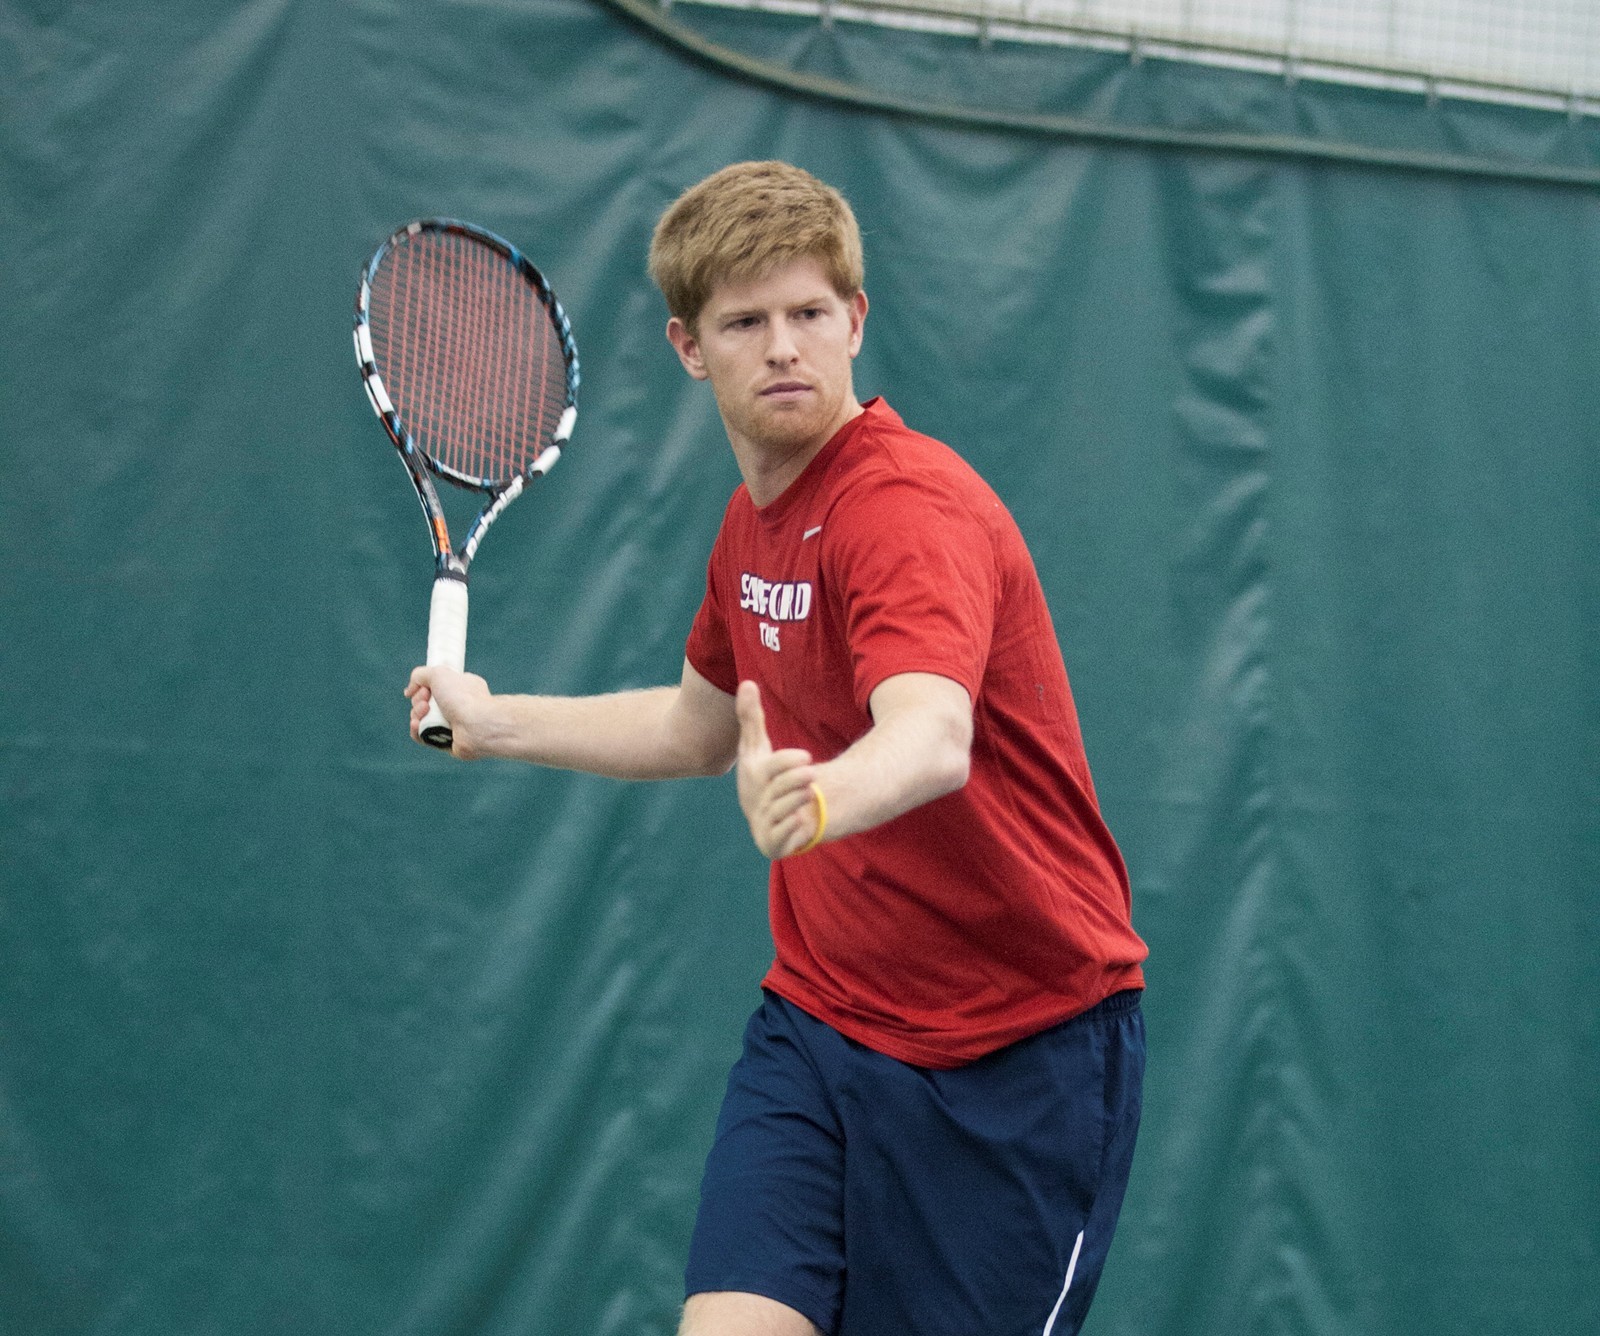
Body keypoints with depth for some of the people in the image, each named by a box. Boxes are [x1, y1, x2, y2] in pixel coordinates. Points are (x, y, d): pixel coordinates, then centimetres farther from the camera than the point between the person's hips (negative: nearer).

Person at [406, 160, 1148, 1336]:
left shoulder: (912, 508, -20)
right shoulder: (753, 525, 8)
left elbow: (930, 743, -41)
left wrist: (817, 800, -61)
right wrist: (494, 720, 24)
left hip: (1022, 1049, -7)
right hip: (817, 1019, 7)